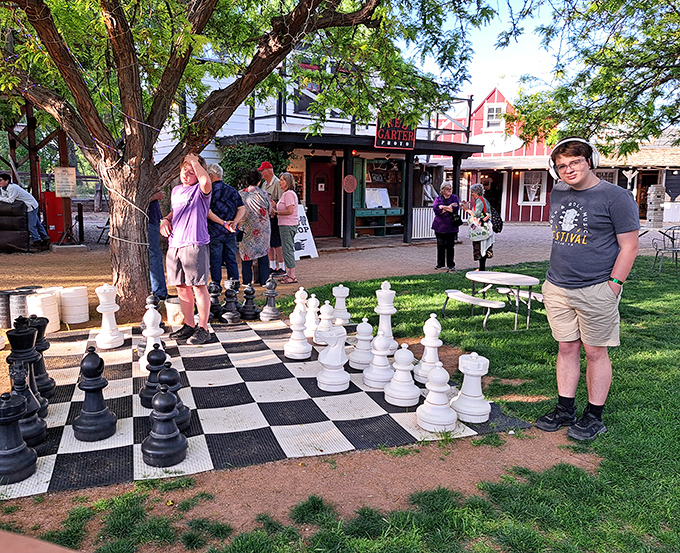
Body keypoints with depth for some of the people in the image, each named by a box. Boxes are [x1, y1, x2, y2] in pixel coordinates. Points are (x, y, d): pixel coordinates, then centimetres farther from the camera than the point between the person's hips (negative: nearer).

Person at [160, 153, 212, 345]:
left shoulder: (200, 190, -4)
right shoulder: (176, 191, 18)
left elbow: (206, 182, -28)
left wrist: (195, 161, -15)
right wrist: (166, 220, 12)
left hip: (195, 245, -7)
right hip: (174, 245, 8)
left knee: (198, 287, -4)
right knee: (182, 288, 12)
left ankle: (203, 329, 4)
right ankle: (189, 326, 23)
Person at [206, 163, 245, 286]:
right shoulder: (232, 190, 9)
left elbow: (207, 212, -17)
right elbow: (242, 209, 3)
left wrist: (223, 223, -16)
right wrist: (234, 222, -8)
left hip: (214, 232, -5)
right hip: (231, 234, 5)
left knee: (215, 261, 3)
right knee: (231, 260, 12)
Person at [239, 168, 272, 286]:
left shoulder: (241, 194, -5)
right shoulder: (263, 194, -8)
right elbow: (270, 211, 1)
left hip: (246, 228, 1)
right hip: (262, 227, -1)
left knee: (246, 251, 9)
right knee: (263, 252, 9)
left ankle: (247, 280, 9)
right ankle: (264, 280, 11)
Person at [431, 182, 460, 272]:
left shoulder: (455, 198, 7)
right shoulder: (438, 199, 9)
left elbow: (455, 209, -9)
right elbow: (436, 210, -8)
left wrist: (443, 207, -8)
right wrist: (448, 207, -10)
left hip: (451, 226, -1)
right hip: (440, 226, 1)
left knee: (450, 246, -1)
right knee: (440, 246, 4)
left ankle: (450, 265, 7)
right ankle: (440, 264, 14)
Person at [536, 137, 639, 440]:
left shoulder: (616, 197, -7)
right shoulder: (557, 193, 11)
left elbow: (629, 247, -8)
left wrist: (612, 286, -13)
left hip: (595, 290, -5)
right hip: (557, 288, 6)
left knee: (595, 352, 3)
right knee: (566, 348, 11)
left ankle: (594, 416, 16)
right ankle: (565, 410, 21)